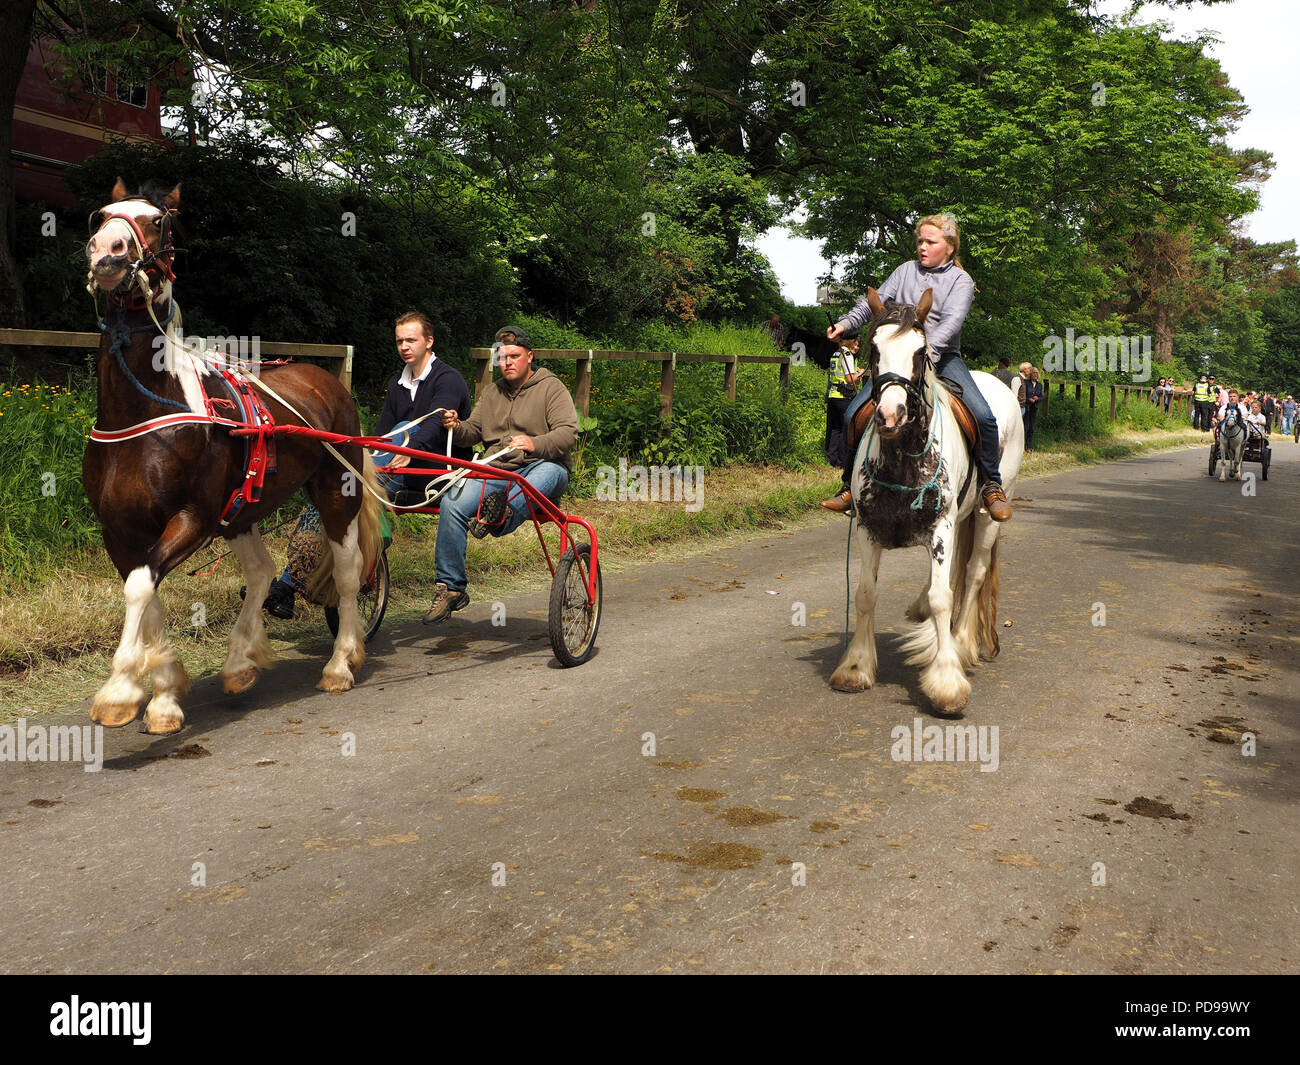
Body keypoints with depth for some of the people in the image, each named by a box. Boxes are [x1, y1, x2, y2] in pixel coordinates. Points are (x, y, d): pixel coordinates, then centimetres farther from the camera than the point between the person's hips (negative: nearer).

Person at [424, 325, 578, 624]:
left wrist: (535, 444, -27)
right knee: (452, 503, -22)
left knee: (551, 471, -40)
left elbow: (568, 433, -9)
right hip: (496, 470, 3)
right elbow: (474, 431, 18)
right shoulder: (492, 392, 23)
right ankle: (450, 588, -19)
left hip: (539, 467, -3)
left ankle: (503, 515, -65)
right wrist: (457, 428, -7)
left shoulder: (551, 387, 5)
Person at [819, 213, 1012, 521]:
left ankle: (991, 485, -3)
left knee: (983, 415, -21)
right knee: (854, 414, -13)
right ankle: (851, 485, 3)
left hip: (943, 357, -2)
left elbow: (952, 320, -14)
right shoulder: (906, 270, 14)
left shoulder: (960, 280, 3)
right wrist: (846, 323, -8)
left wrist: (928, 349, -32)